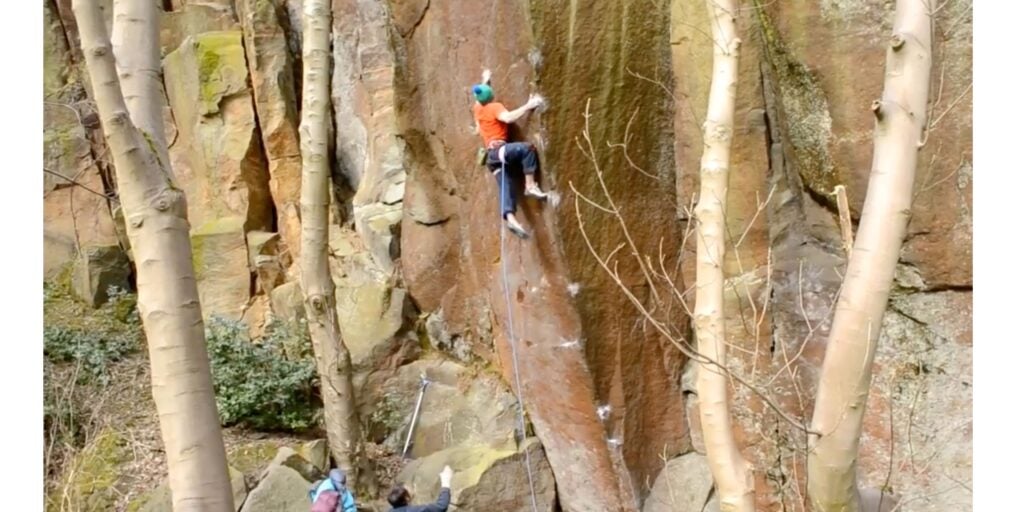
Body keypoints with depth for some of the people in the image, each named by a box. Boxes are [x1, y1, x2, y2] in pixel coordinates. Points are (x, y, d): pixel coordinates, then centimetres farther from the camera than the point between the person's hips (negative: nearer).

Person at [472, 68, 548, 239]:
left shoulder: (477, 108, 17)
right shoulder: (495, 107, -4)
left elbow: (480, 94, 42)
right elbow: (509, 118, -25)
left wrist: (485, 81, 54)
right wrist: (528, 106, -26)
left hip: (491, 155, 8)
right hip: (498, 150, -8)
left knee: (505, 186, -3)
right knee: (527, 148, -24)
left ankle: (510, 218, -19)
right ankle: (531, 186, -29)